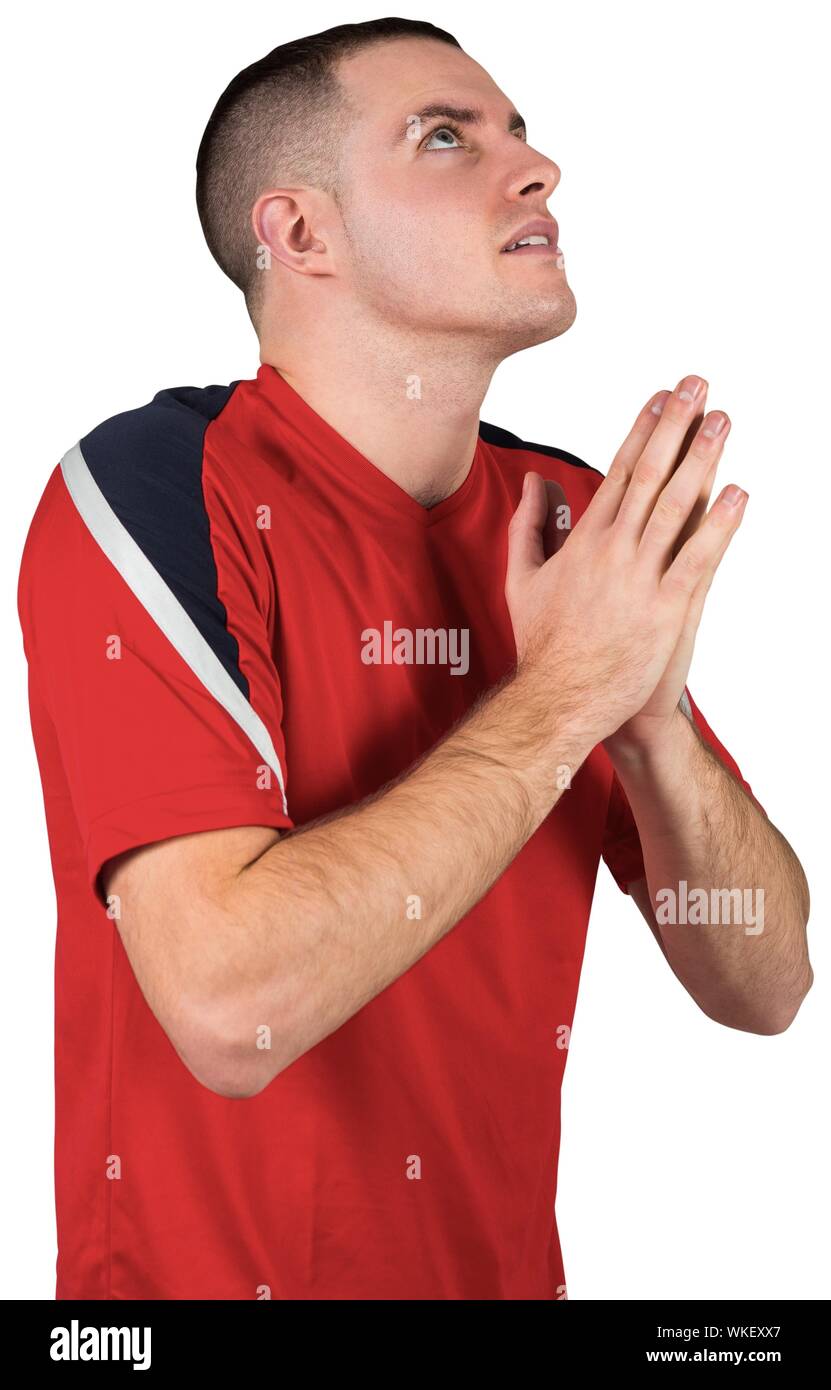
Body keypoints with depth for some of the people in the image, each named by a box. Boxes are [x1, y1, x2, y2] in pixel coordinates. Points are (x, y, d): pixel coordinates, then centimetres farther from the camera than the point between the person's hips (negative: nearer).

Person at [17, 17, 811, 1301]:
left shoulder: (576, 517, -2)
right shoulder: (155, 490, -18)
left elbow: (765, 987, -4)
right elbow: (229, 1003, -30)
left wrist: (651, 716, -21)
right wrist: (564, 693, -24)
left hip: (505, 1262, 6)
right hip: (208, 1263, -5)